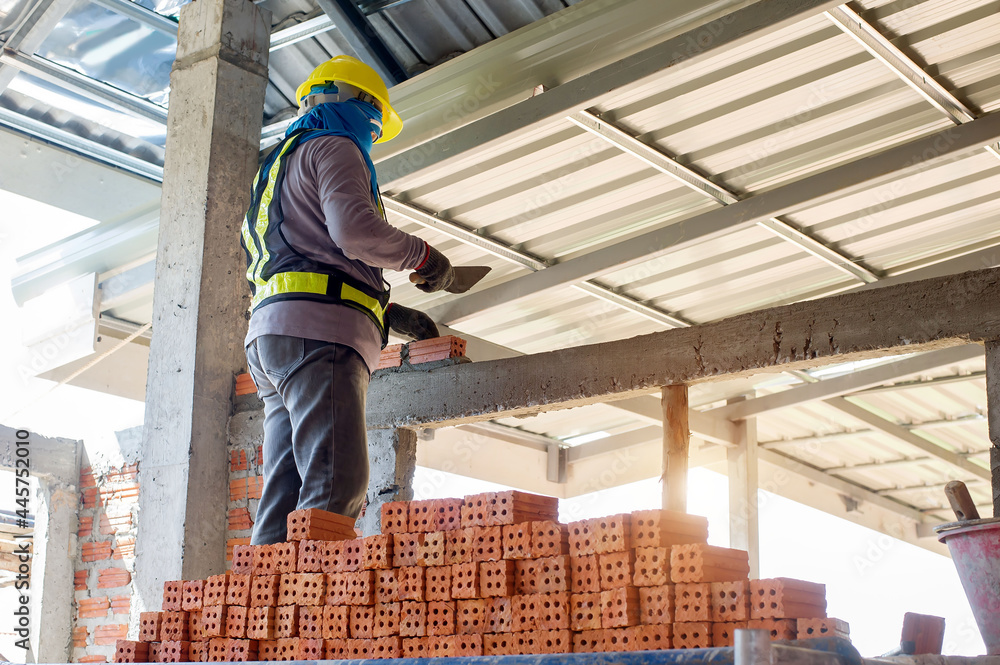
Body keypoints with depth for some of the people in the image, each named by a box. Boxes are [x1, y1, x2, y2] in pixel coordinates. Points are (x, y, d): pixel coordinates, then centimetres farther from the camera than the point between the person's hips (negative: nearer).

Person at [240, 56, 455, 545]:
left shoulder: (278, 166, 36)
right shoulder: (333, 147, 6)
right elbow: (355, 230, -14)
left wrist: (388, 312, 31)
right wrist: (423, 256, 2)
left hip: (270, 334, 10)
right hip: (317, 332, -10)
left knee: (285, 497, 0)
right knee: (335, 489, -20)